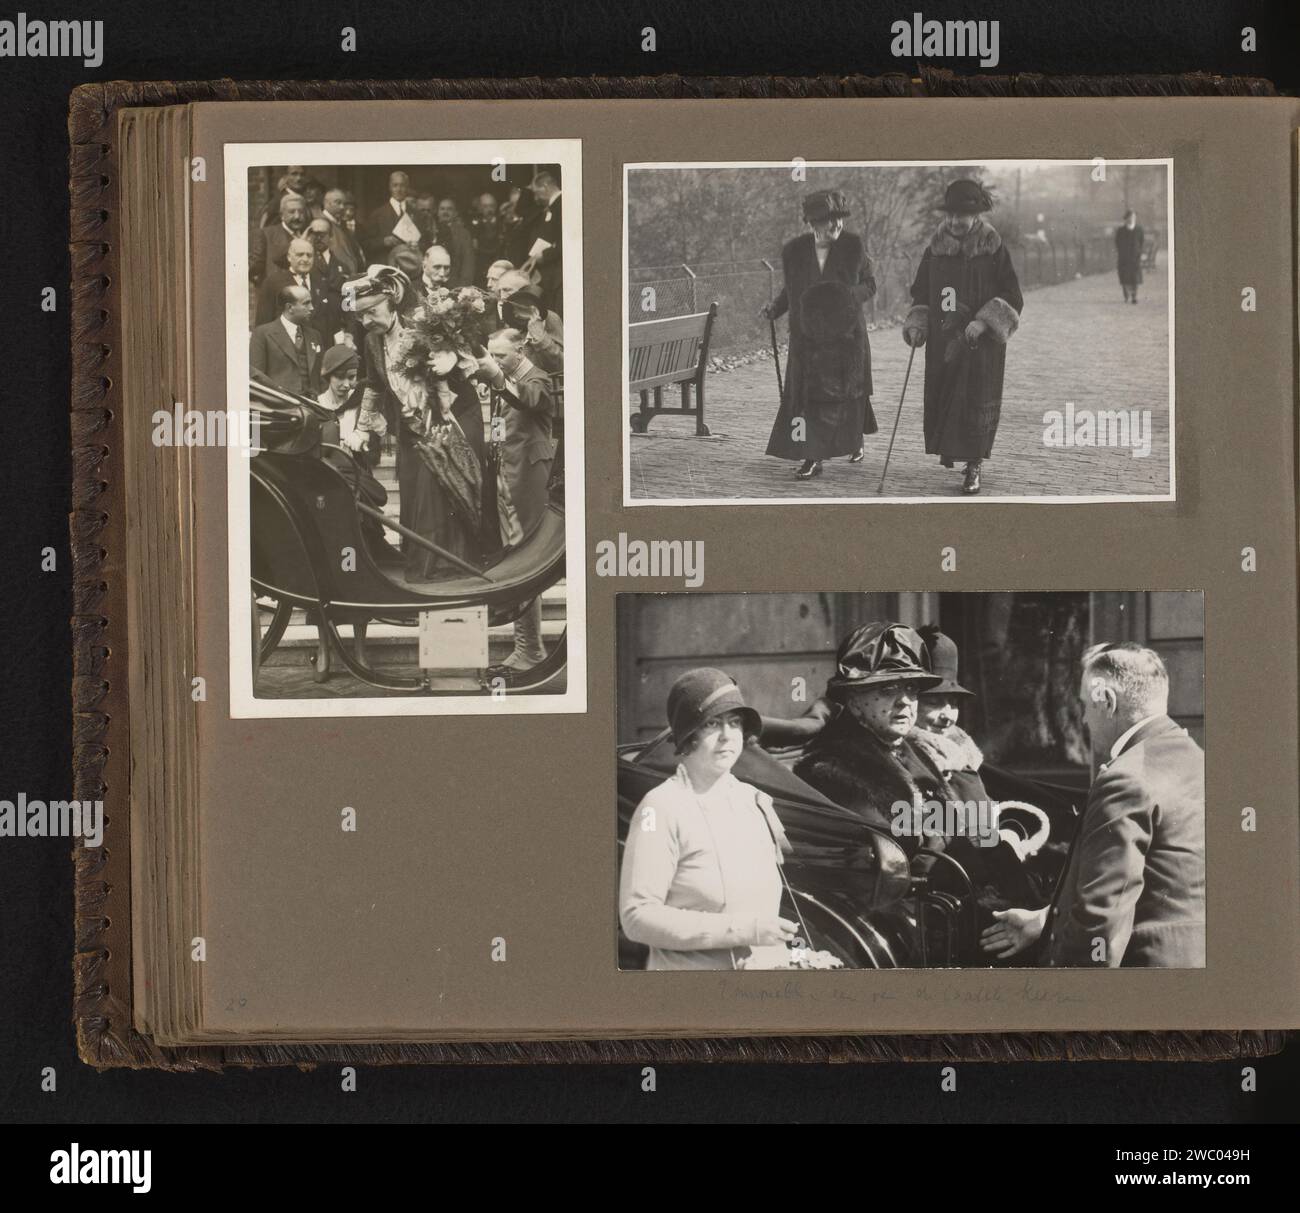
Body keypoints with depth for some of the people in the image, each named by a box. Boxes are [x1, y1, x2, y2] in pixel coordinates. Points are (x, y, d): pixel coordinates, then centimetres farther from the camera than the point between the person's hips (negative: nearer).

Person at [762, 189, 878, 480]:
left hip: (846, 333, 0)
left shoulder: (853, 245, -8)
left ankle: (854, 439, 32)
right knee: (808, 393, -6)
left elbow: (869, 284, 1)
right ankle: (812, 457, 0)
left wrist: (849, 296, -19)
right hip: (807, 335, 0)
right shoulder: (794, 251, -5)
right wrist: (775, 308, -8)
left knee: (849, 391, 9)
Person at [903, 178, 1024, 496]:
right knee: (940, 398, 4)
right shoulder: (935, 249, 4)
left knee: (977, 402, -3)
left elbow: (1013, 300, -6)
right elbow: (921, 294, 14)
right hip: (942, 343, 3)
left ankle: (974, 466, 4)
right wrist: (917, 325, -2)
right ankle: (948, 447, 29)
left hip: (981, 344, -3)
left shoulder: (994, 250, -6)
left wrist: (984, 321, -20)